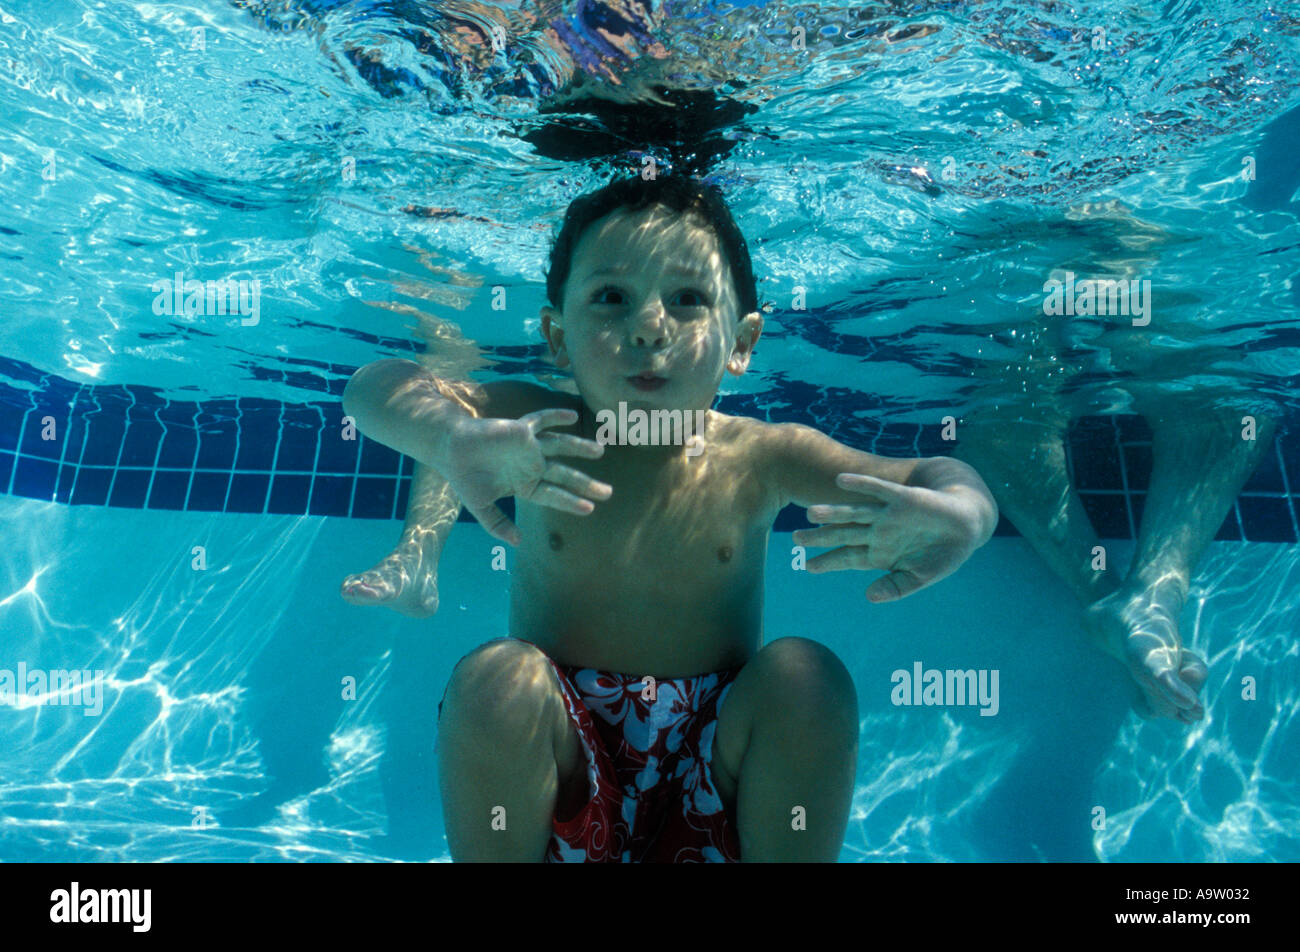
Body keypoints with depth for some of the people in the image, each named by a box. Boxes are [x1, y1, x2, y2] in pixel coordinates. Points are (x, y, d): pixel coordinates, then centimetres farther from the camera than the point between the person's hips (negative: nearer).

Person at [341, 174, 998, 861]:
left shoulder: (757, 458, -9)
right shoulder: (538, 440, -10)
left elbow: (946, 479, -13)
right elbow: (374, 388, -23)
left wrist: (956, 515, -39)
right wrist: (455, 442, -46)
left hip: (710, 760, 1)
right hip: (564, 760, 0)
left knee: (804, 675, -24)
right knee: (496, 679, -28)